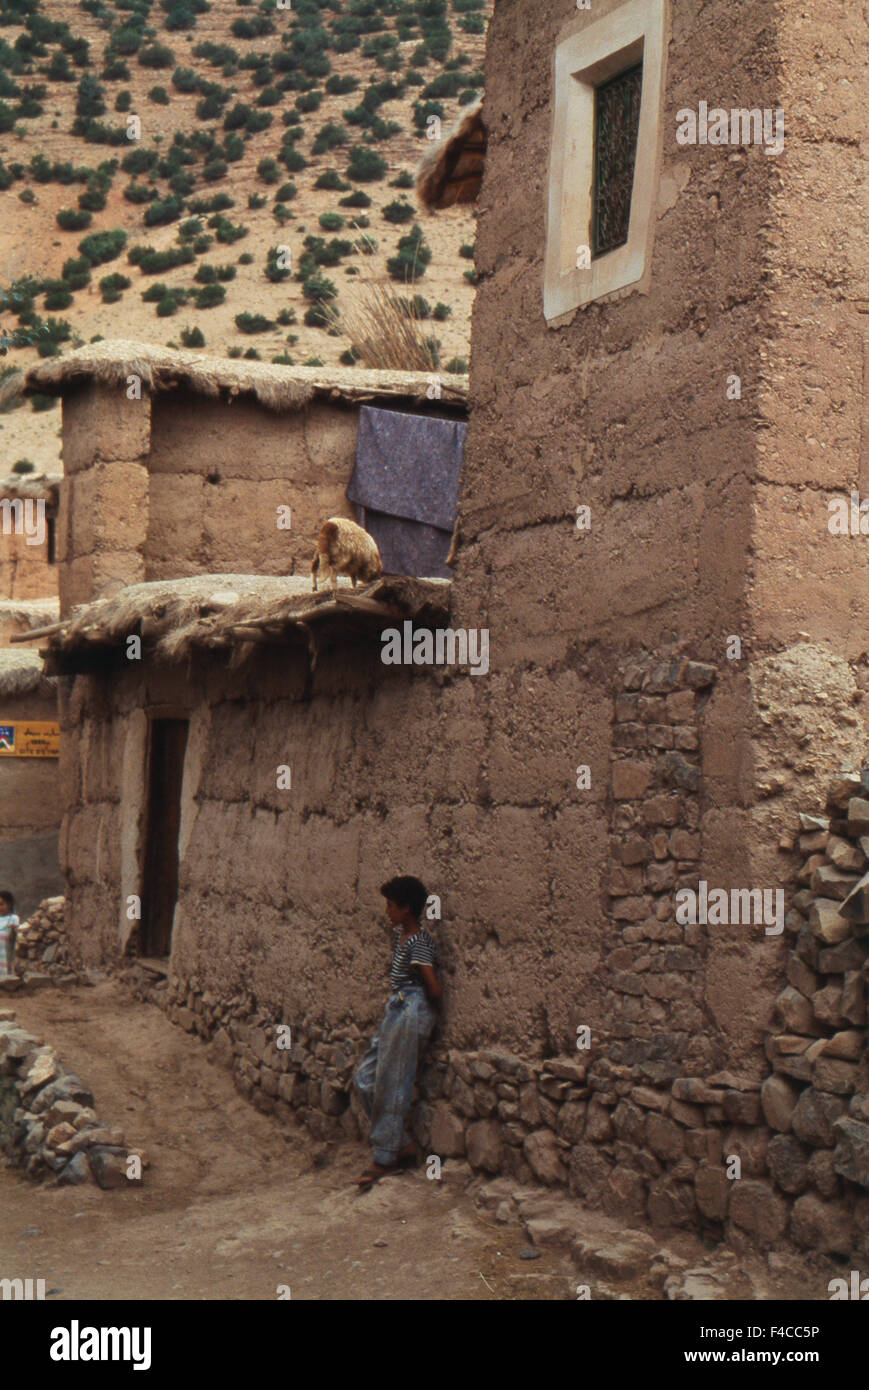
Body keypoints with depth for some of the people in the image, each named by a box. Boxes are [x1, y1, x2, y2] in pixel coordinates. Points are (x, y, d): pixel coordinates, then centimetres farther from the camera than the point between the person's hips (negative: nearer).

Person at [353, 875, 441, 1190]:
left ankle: (386, 1158, 6)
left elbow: (434, 989, -16)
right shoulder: (401, 934, 11)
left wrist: (425, 1003, 2)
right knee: (364, 1079, 9)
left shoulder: (418, 942, -16)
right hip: (397, 1011, 10)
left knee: (390, 1086, -4)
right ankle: (398, 1144, 16)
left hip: (411, 1012, -10)